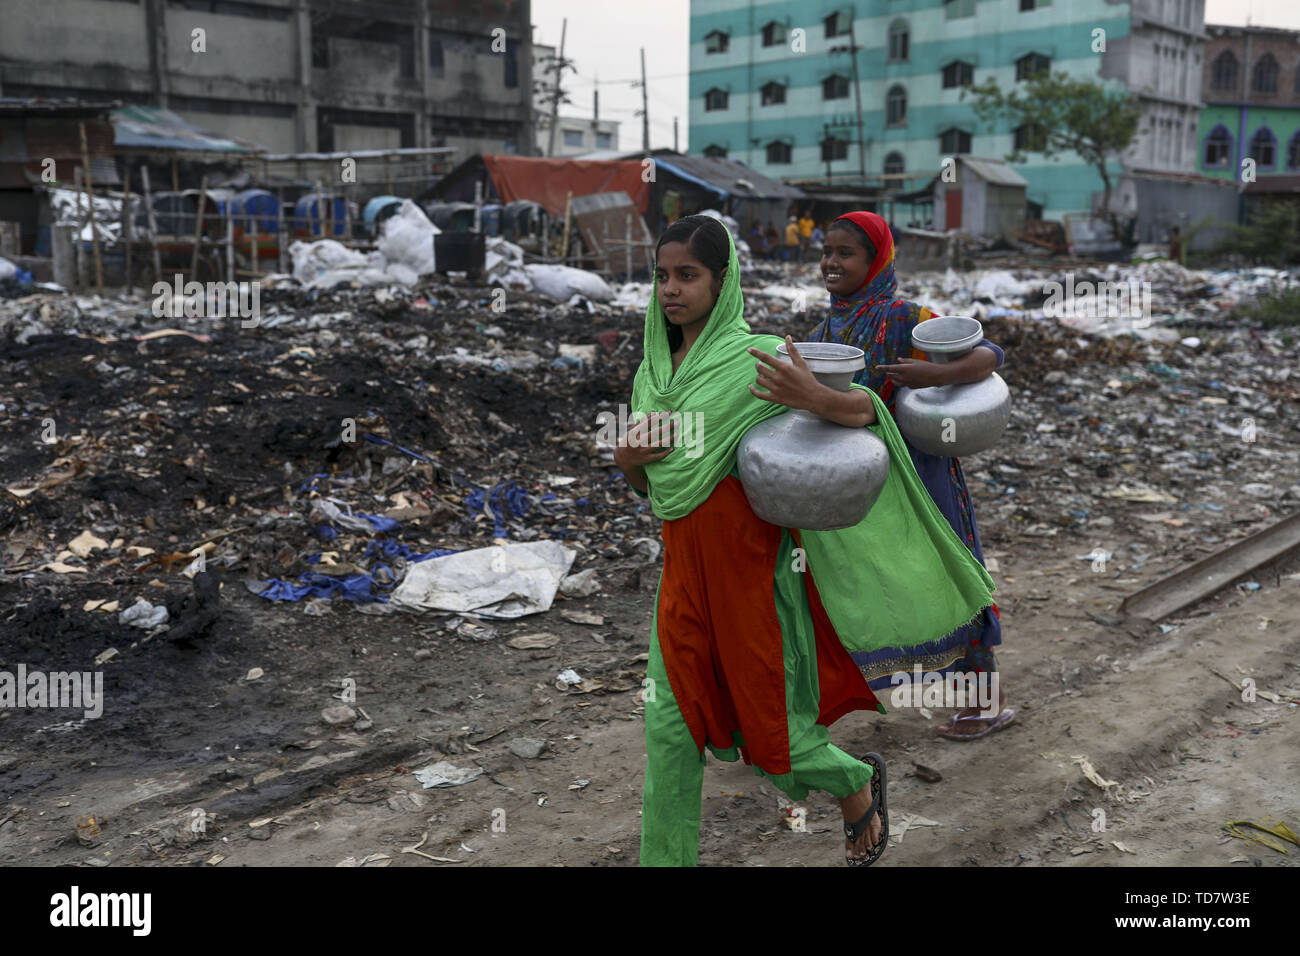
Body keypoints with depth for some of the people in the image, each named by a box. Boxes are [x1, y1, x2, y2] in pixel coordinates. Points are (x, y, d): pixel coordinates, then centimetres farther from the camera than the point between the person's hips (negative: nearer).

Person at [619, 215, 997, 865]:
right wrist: (625, 461, -6)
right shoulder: (652, 371, 8)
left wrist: (816, 399, -34)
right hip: (682, 570, 5)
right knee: (668, 729, 5)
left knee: (770, 731, 8)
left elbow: (868, 407, -13)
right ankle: (664, 860, 18)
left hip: (749, 565, -5)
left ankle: (859, 785, 39)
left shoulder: (756, 358, -11)